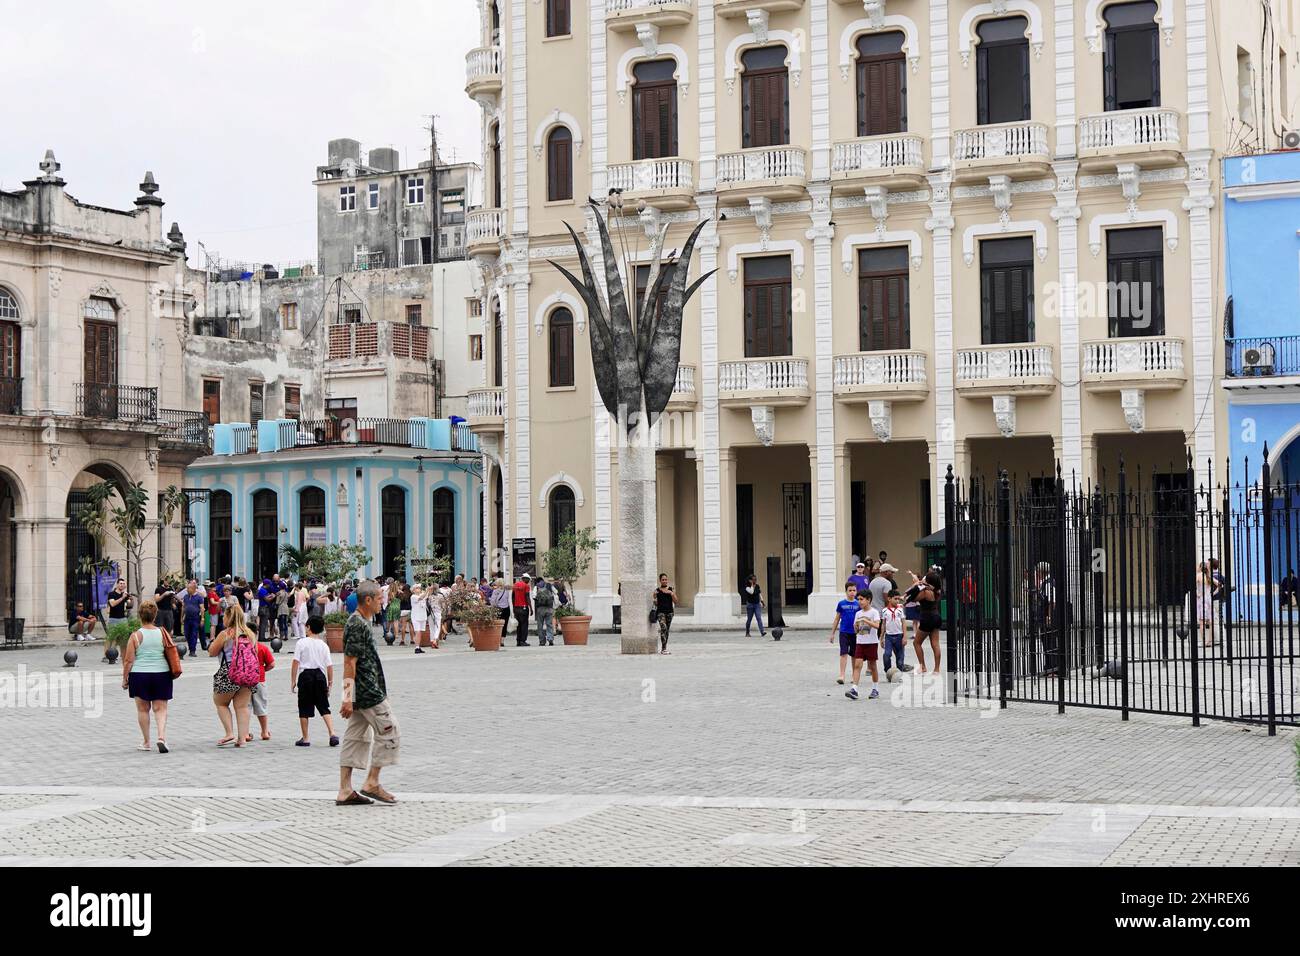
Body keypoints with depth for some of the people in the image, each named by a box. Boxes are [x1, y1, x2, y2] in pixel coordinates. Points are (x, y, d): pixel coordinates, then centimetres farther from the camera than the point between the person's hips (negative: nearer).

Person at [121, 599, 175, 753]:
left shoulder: (136, 636, -8)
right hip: (162, 674, 2)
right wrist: (171, 672, 22)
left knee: (143, 709, 11)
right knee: (160, 708, 6)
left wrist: (124, 678, 3)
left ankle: (146, 743, 16)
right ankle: (162, 737, -15)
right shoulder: (163, 634, -1)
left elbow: (128, 661, -7)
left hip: (140, 675, -2)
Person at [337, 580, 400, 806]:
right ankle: (372, 783, 3)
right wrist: (348, 696, -22)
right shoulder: (358, 625, -17)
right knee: (389, 732, -1)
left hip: (361, 693, 10)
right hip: (368, 693, -10)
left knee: (356, 738, 10)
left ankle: (345, 791, 10)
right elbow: (350, 662, -20)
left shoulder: (358, 622, 15)